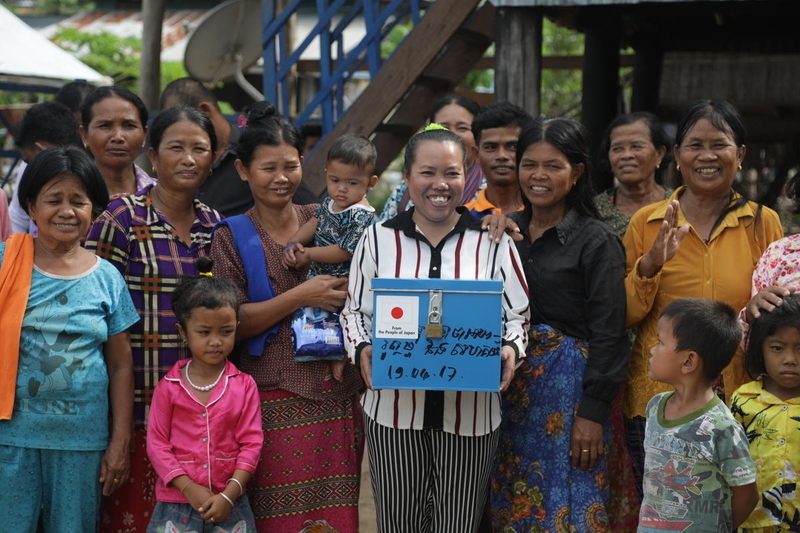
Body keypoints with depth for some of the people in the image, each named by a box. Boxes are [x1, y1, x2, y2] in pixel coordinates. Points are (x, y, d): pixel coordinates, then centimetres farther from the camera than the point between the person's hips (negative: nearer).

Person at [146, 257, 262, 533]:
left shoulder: (244, 386, 1)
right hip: (177, 501, 0)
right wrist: (190, 489, -12)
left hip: (229, 504, 1)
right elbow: (156, 443, -3)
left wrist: (229, 494, -12)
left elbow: (252, 443, -2)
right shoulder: (169, 387, -1)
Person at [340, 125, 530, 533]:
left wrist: (511, 347, -13)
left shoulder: (493, 241, 3)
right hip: (394, 407, 0)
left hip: (470, 409, 0)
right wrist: (362, 349, -11)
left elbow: (518, 314, 7)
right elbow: (355, 311, 9)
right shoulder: (378, 239, 4)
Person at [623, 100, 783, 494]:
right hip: (657, 398, 0)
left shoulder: (763, 222, 3)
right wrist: (649, 265, -14)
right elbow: (623, 316, 3)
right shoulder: (646, 222, 3)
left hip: (738, 398, 0)